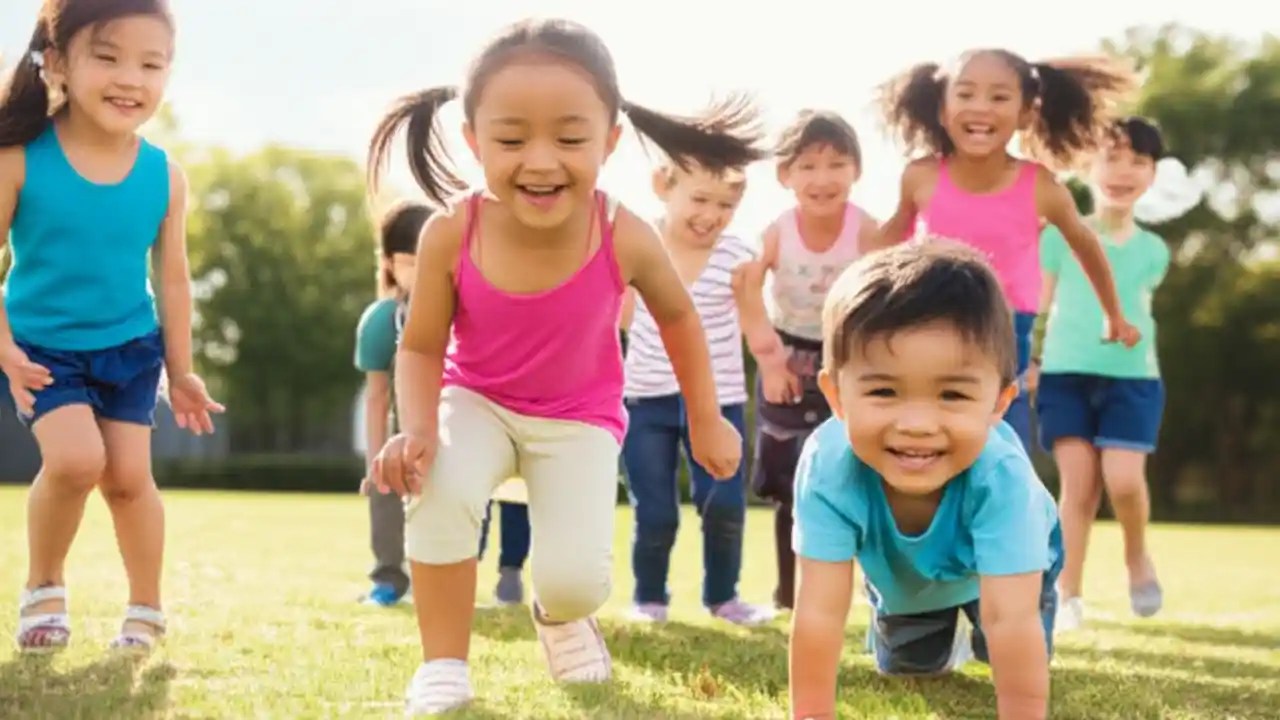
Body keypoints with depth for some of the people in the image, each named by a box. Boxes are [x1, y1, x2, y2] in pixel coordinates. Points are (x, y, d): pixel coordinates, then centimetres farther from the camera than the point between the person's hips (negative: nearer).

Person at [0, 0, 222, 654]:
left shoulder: (164, 176, -8)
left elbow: (172, 278, 3)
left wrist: (181, 371, 7)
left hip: (131, 347, 2)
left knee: (128, 474, -1)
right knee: (75, 458, -20)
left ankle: (146, 609, 20)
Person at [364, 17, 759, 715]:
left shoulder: (624, 238, -28)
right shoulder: (451, 234, -29)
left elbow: (677, 316, -5)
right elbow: (421, 347, -12)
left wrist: (706, 420, 5)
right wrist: (419, 429, -31)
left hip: (579, 417, 0)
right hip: (475, 402, 0)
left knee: (577, 575, -16)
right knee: (438, 488, -32)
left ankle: (560, 615, 26)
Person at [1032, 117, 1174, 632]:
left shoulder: (1152, 250, 9)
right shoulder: (1061, 236, 3)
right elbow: (1034, 303, 3)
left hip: (1132, 378, 1)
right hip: (1064, 374, -1)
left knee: (1123, 479, -14)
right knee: (1078, 484, -7)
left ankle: (1137, 556, 16)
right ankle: (1069, 597, 3)